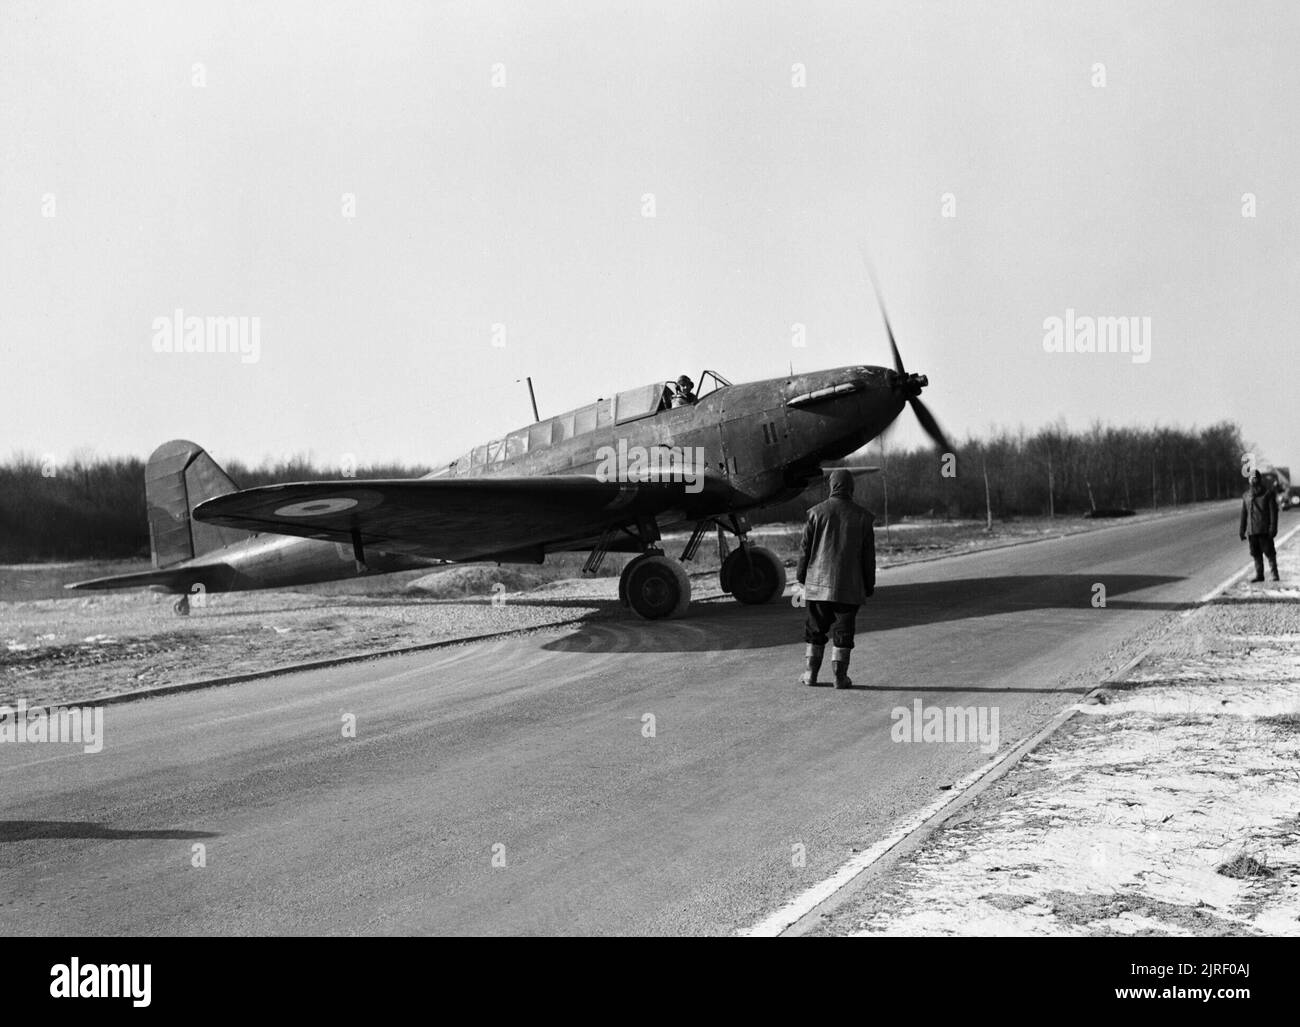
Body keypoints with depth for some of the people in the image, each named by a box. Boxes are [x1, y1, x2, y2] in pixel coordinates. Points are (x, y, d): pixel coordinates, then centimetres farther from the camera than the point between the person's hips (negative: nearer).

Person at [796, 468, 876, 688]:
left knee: (815, 628, 11)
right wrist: (869, 585, 11)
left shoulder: (817, 513, -3)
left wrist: (801, 576, 13)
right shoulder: (862, 517, -2)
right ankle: (840, 676, 2)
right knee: (843, 630, 4)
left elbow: (806, 548, 2)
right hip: (849, 587, -1)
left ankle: (811, 672, 12)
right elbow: (868, 555, 3)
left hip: (818, 582, 1)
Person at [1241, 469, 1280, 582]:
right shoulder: (1246, 495, 12)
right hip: (1252, 530, 4)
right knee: (1256, 554, 7)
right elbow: (1243, 514, 15)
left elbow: (1273, 511, -5)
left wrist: (1273, 527, -12)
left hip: (1264, 530, -4)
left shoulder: (1268, 493, -1)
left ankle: (1274, 573, 6)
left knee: (1269, 552, -2)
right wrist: (1242, 530, 12)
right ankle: (1259, 575, 14)